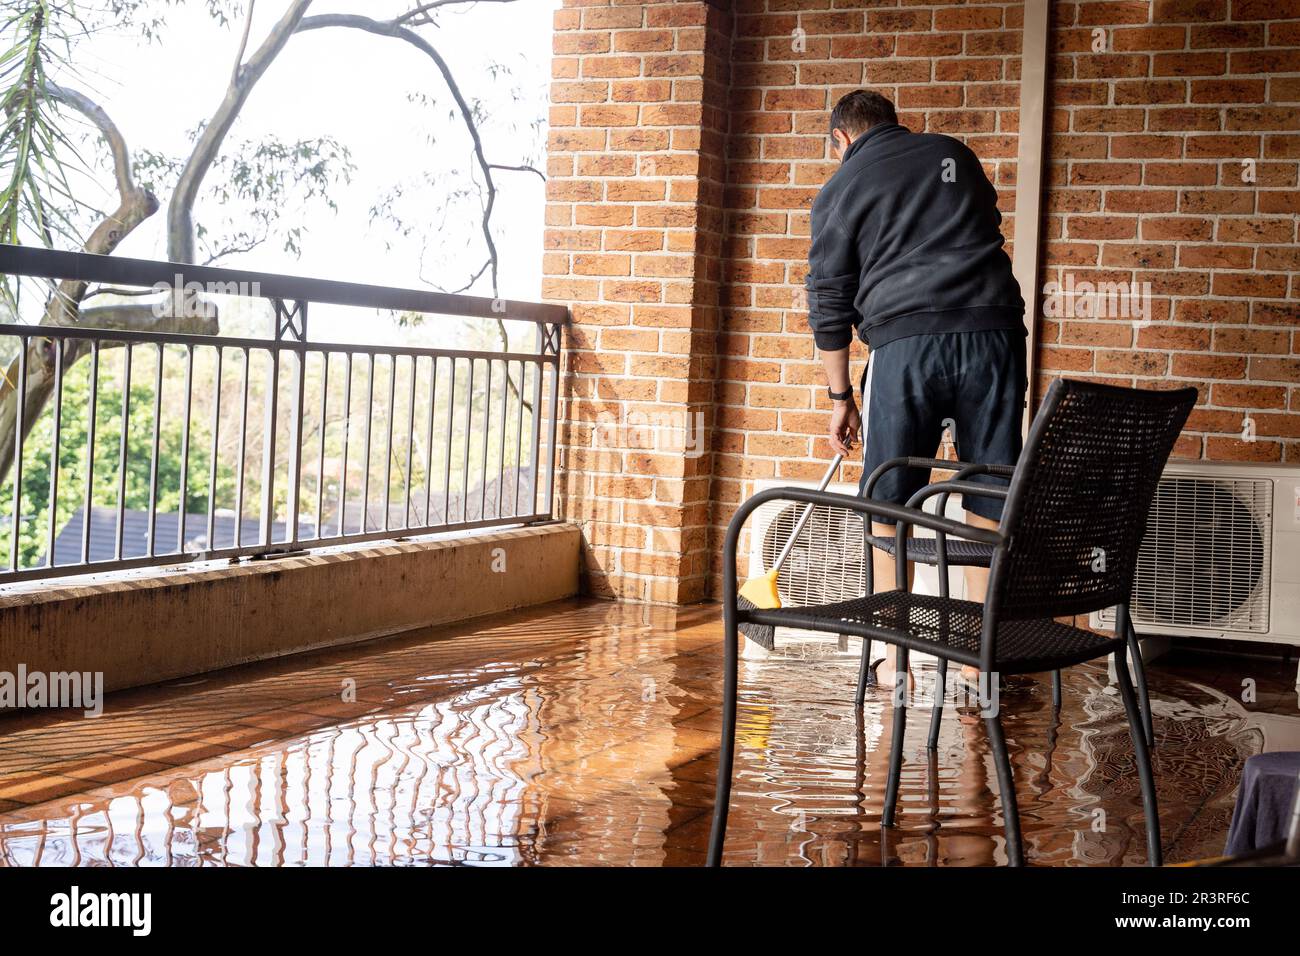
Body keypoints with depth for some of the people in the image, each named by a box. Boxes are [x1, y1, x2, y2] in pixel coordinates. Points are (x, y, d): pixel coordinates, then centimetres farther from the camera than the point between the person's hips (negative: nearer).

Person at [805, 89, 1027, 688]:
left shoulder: (839, 190, 11)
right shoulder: (956, 155, 21)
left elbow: (829, 303, 10)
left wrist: (841, 399, 18)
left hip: (904, 343, -2)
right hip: (993, 330, 3)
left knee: (889, 504, 9)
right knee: (988, 503, 6)